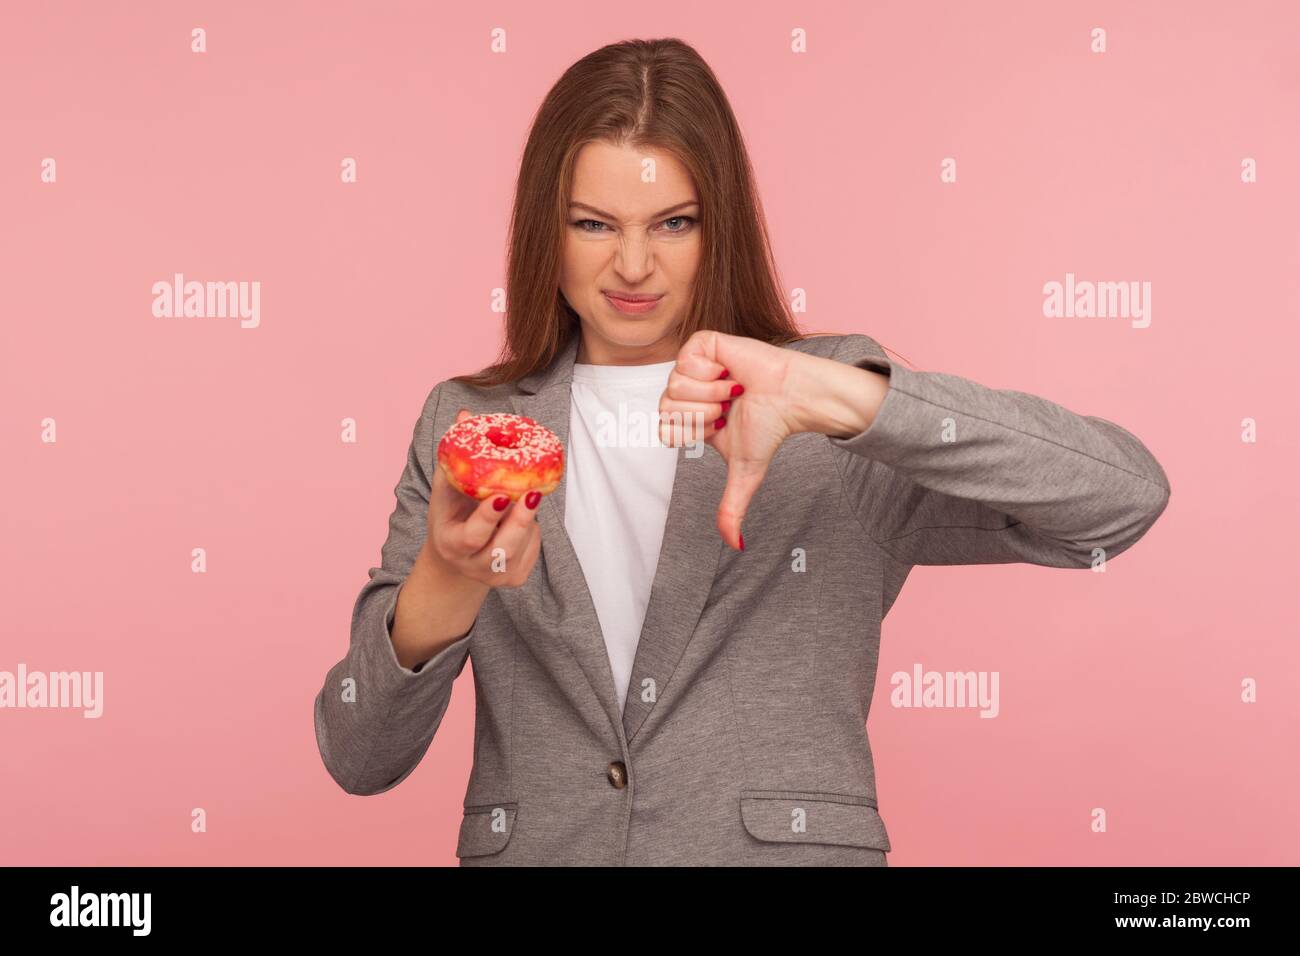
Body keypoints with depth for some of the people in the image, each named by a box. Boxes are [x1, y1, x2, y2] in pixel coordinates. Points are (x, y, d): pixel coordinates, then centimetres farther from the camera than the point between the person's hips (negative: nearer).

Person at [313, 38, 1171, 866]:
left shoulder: (837, 424, 3)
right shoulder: (468, 425, 7)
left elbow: (1125, 497, -10)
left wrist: (836, 400, -19)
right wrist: (443, 590, -17)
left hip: (793, 846, -1)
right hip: (531, 848, 2)